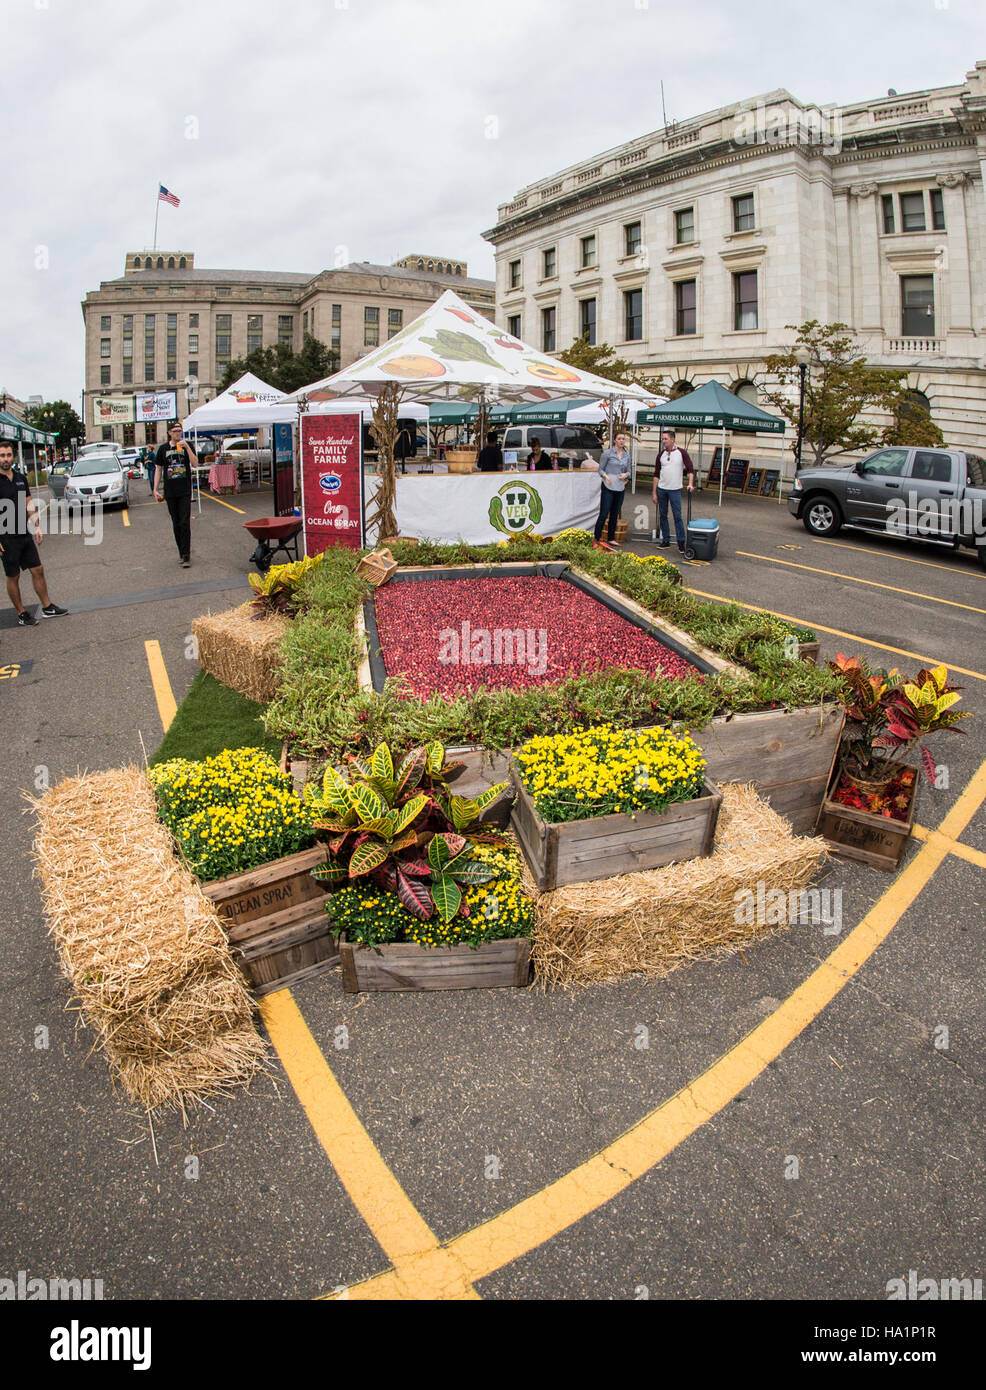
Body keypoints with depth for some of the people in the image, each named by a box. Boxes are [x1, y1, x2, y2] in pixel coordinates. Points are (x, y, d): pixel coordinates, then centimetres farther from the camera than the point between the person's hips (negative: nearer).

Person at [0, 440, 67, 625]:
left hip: (24, 534, 6)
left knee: (38, 570, 10)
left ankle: (47, 607, 20)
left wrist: (37, 527, 8)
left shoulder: (21, 478, 7)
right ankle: (21, 615, 14)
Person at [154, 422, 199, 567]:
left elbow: (195, 464, -9)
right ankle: (181, 552, 18)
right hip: (170, 492, 2)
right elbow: (158, 469, 12)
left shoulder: (187, 446, 3)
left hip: (185, 491, -2)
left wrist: (187, 447, -17)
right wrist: (155, 489, 6)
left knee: (185, 523, -9)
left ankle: (186, 555, -9)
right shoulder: (163, 449, 8)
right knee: (176, 524, 8)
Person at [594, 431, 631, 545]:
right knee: (604, 514, -8)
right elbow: (600, 469, 0)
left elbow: (629, 471, 17)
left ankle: (611, 538, 19)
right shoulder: (607, 453, -3)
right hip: (608, 488, -5)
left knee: (615, 514, 10)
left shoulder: (627, 455, 11)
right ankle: (596, 538, -4)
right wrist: (605, 476, -19)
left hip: (620, 488, 5)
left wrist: (626, 475, -6)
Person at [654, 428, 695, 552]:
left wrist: (690, 484, -21)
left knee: (677, 516, -5)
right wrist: (654, 493, 5)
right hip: (661, 489, 4)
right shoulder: (661, 454, 8)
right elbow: (657, 474, 9)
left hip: (675, 490, -4)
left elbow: (690, 469, -6)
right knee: (663, 516, 7)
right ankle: (665, 540, 17)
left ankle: (681, 542, -1)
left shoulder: (681, 453, -3)